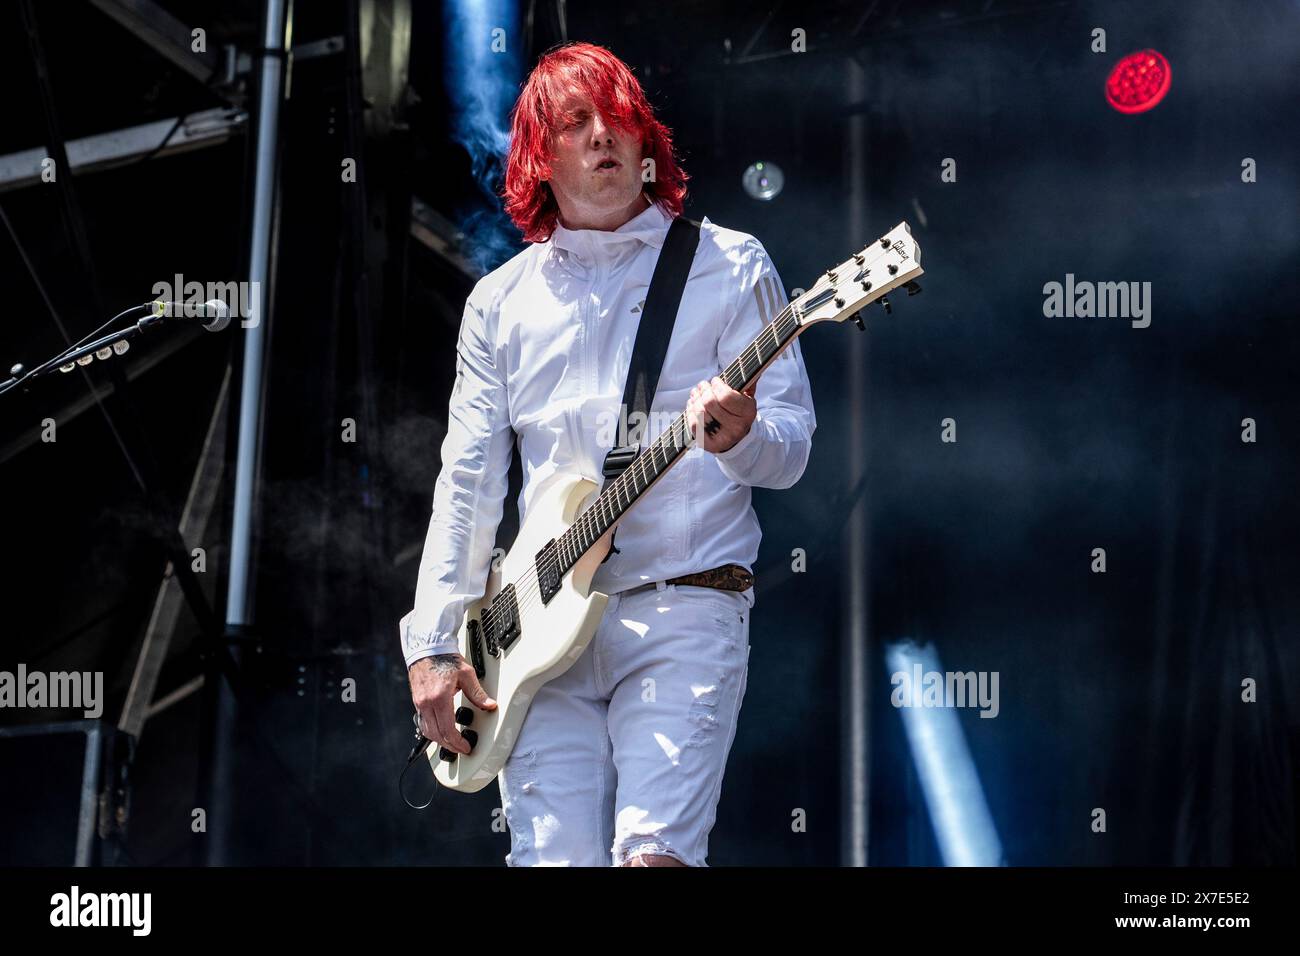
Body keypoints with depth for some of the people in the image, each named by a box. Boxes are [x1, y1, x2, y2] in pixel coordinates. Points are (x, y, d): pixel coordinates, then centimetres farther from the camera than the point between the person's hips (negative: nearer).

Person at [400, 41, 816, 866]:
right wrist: (432, 643, 5)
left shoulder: (729, 267, 6)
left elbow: (791, 446, -1)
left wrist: (738, 436, -24)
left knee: (653, 853, -19)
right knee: (553, 859, -3)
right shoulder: (501, 301, 14)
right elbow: (467, 482, 13)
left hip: (683, 612, -3)